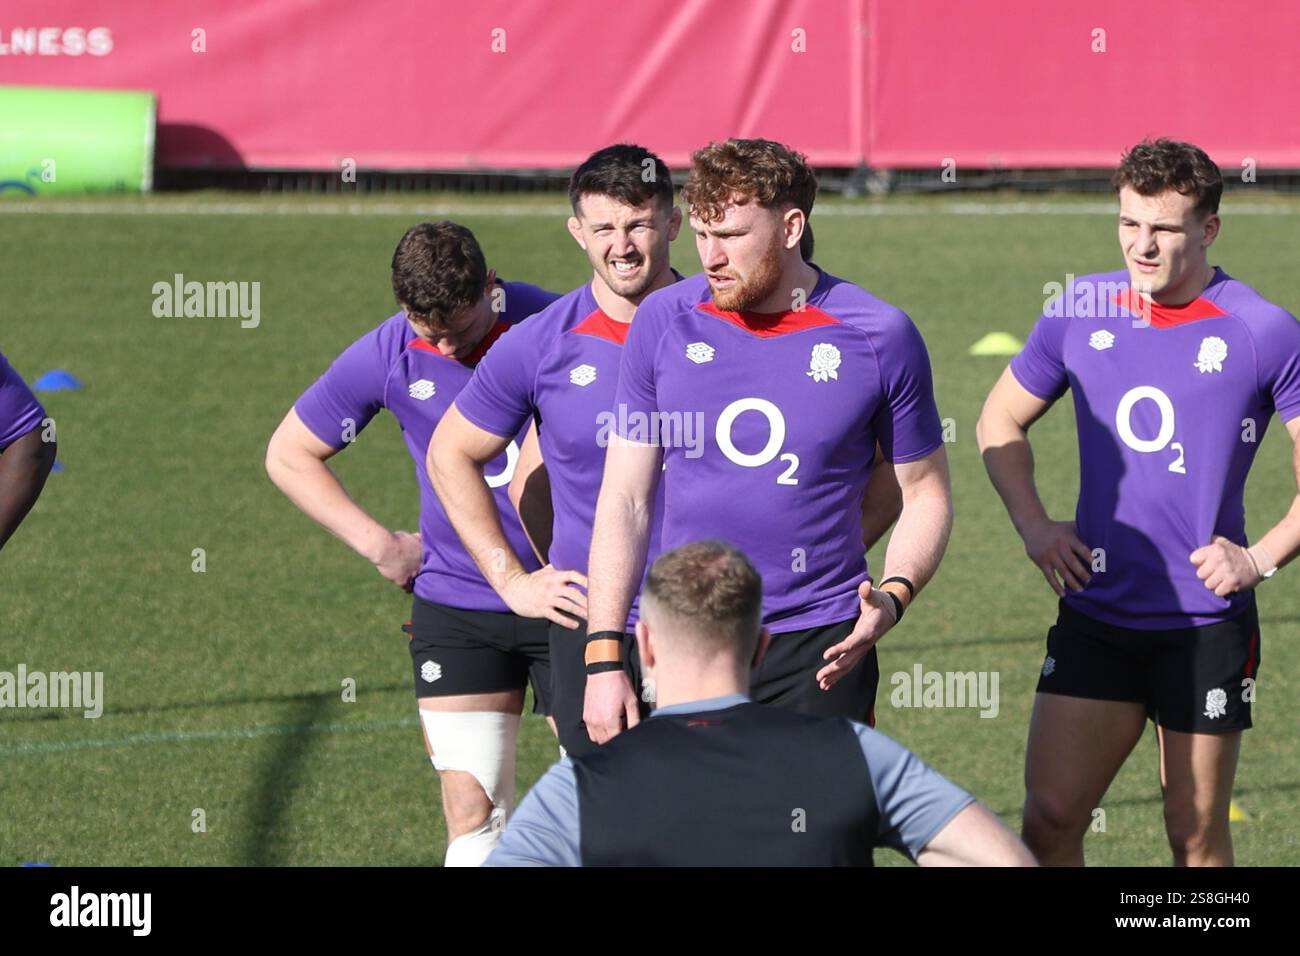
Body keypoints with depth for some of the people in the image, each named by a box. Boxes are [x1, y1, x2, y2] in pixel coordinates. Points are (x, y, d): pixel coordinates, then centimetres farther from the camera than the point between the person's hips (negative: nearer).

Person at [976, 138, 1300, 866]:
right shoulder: (1080, 314, 3)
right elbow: (1002, 421, 17)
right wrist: (1034, 526, 3)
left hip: (1207, 626, -3)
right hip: (1096, 616, 3)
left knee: (1197, 836, 6)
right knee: (1049, 818, -3)